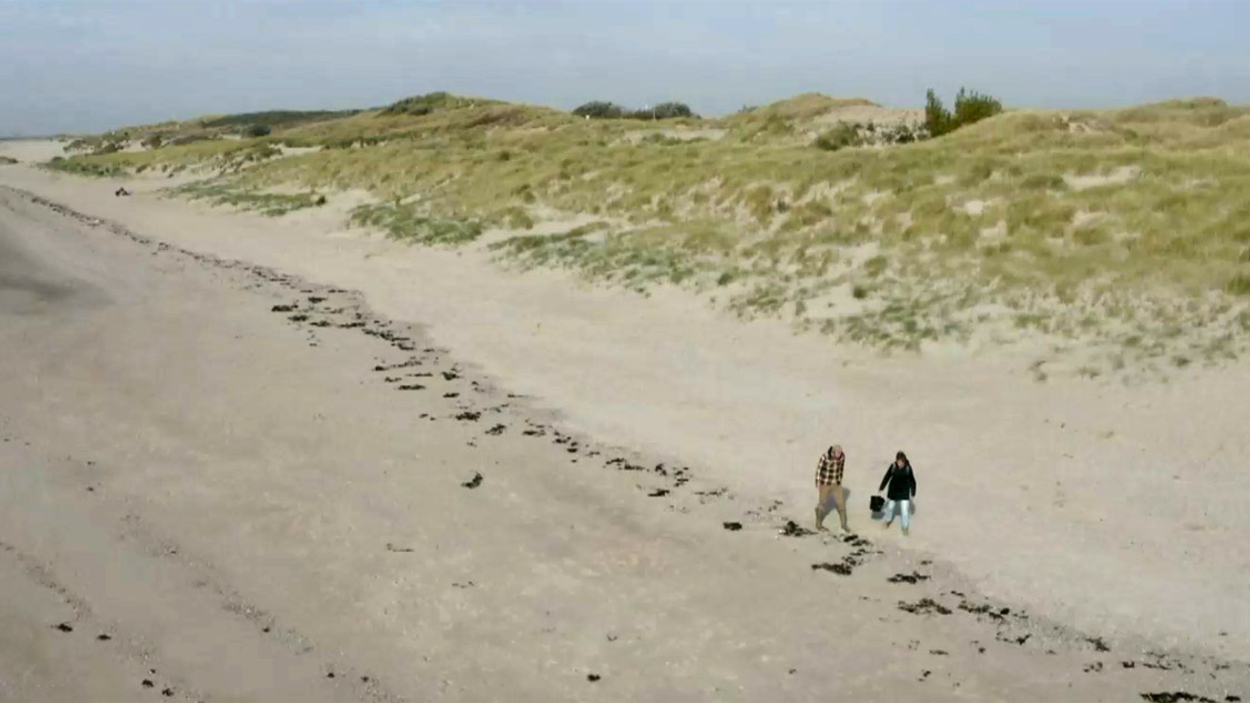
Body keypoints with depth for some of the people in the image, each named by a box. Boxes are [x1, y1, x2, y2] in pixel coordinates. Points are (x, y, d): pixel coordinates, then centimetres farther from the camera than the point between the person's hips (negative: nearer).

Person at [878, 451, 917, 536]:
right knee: (891, 506, 21)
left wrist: (913, 493, -2)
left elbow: (912, 481, -8)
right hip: (893, 490, 2)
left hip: (904, 492, -2)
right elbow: (887, 477, -4)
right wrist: (881, 488, 2)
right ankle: (889, 520, 50)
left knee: (905, 510, 0)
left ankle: (905, 527, 22)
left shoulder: (908, 468, -20)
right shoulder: (893, 466, -17)